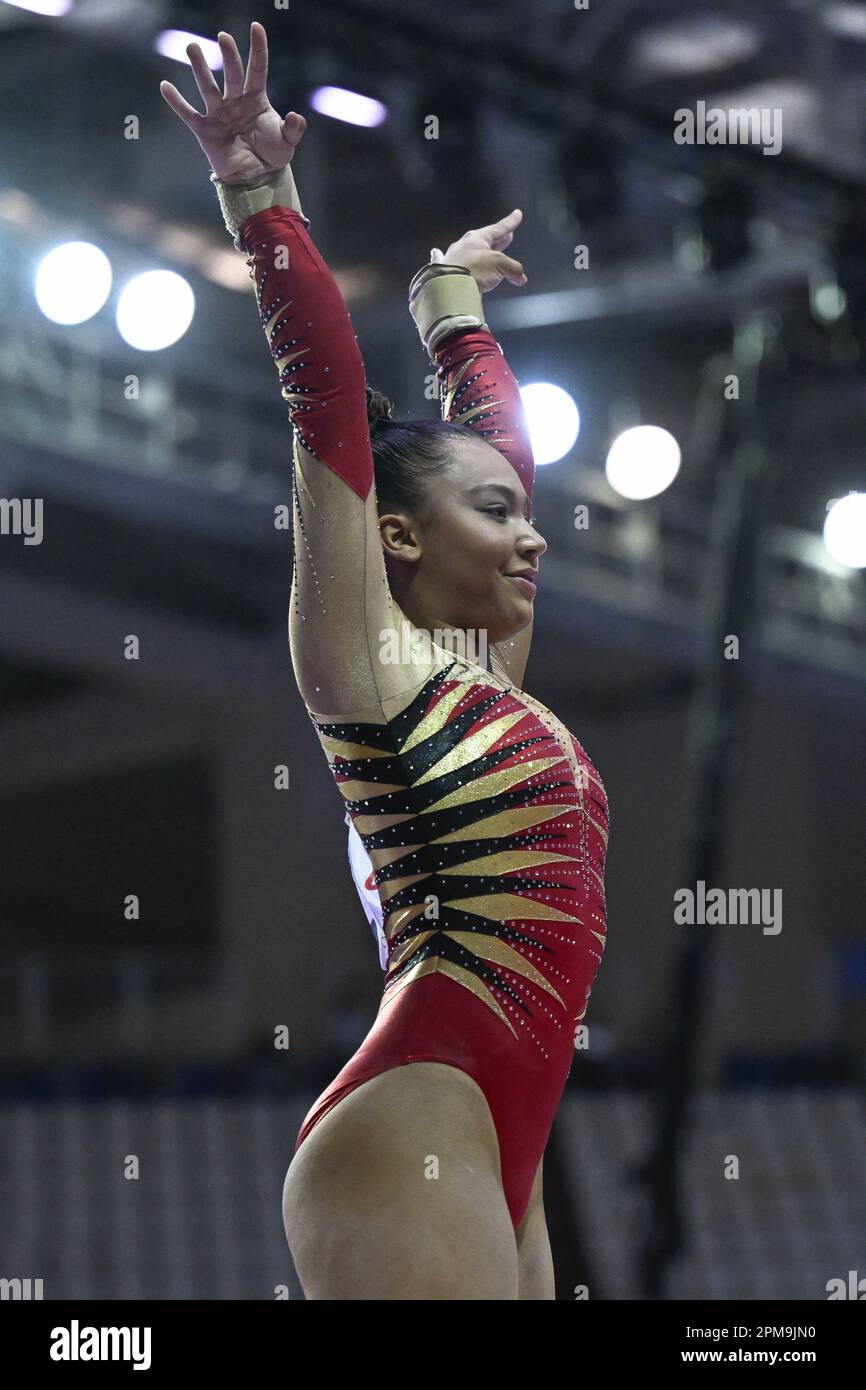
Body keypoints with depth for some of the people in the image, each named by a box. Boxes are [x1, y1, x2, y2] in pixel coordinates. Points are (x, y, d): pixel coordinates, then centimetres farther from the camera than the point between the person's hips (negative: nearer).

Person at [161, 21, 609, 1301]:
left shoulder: (481, 679, 21)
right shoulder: (365, 665, 0)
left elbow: (497, 445, 34)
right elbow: (328, 400, -6)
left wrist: (456, 307, 44)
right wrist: (261, 199, -8)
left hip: (495, 1158, 9)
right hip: (410, 1148, -9)